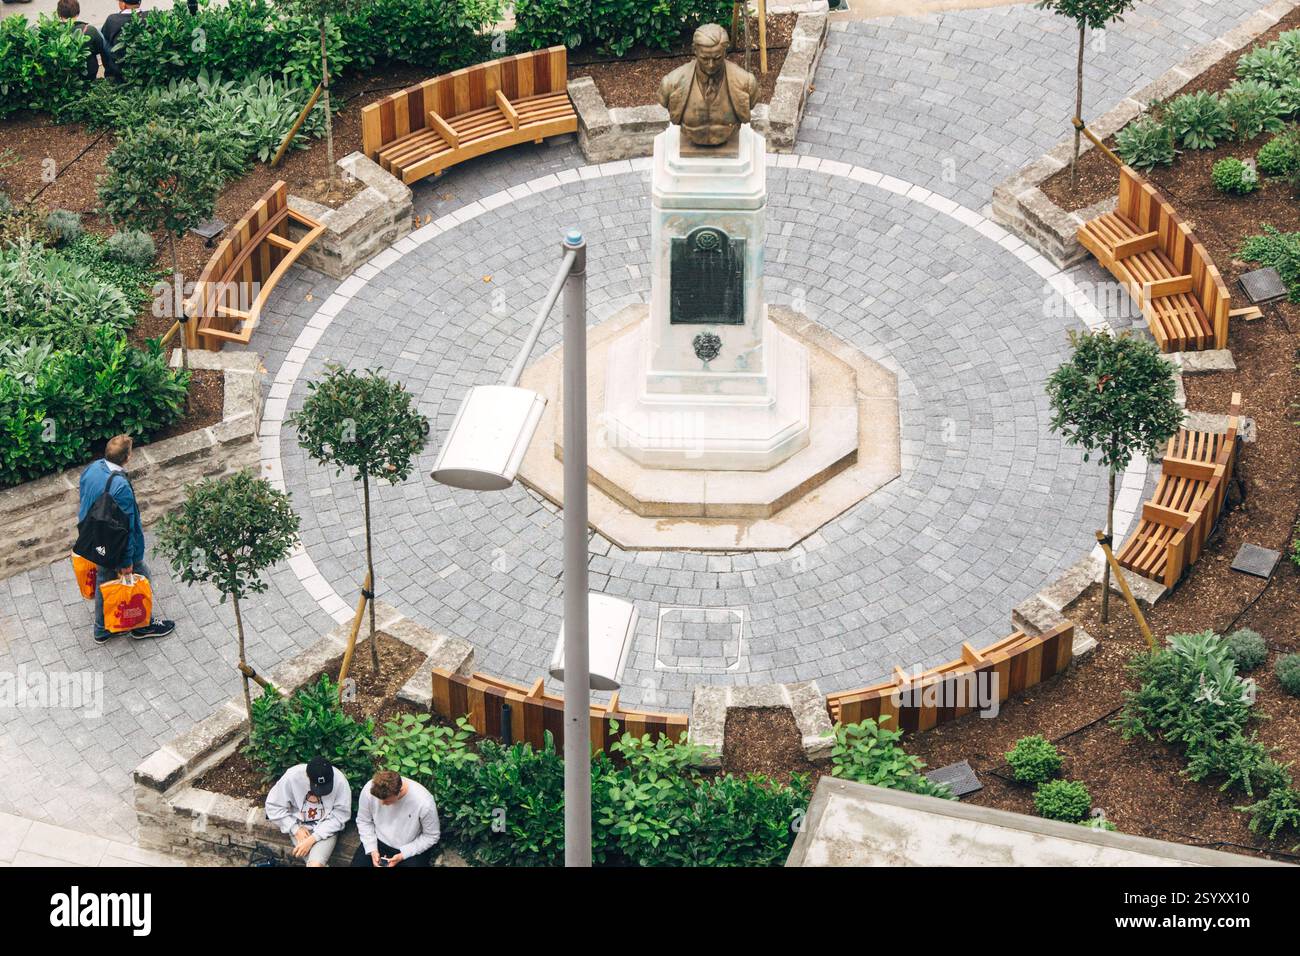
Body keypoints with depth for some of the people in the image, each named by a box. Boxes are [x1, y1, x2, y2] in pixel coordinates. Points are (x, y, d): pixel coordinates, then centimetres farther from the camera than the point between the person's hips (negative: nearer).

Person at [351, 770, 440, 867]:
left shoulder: (424, 802, -30)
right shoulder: (369, 790, -22)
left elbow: (431, 836, -13)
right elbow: (363, 821, -2)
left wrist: (403, 855, -18)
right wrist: (372, 850, -12)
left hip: (411, 848, -3)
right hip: (379, 841, 3)